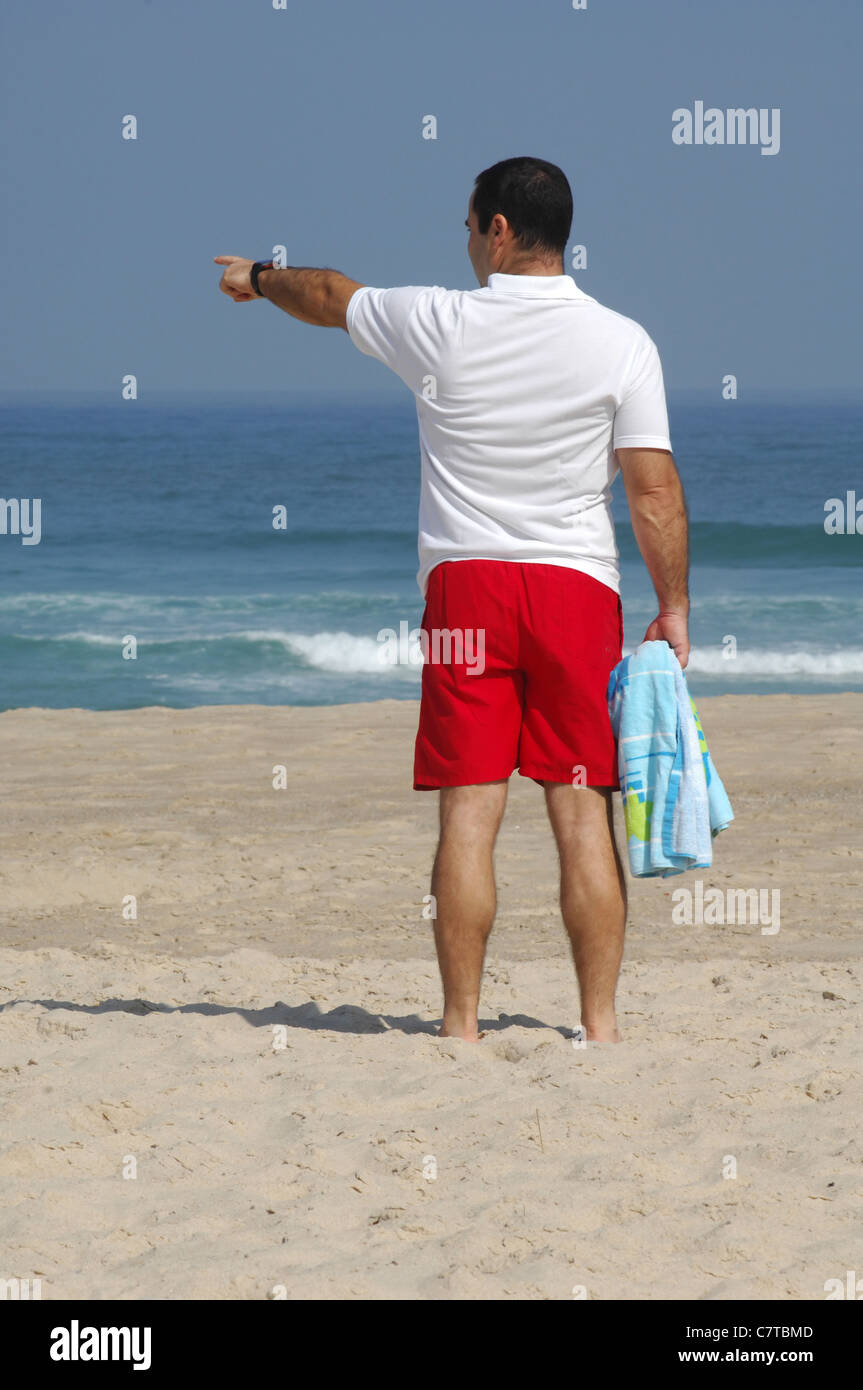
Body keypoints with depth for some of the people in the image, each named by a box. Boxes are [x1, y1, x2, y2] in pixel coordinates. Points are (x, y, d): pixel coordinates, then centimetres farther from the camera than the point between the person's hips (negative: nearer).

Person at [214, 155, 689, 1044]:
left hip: (465, 585, 0)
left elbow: (331, 298, 19)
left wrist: (258, 278, 39)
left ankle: (460, 1027, 0)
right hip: (580, 588, 1)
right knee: (583, 817, 0)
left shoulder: (439, 324, -1)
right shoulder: (622, 343, -1)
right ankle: (600, 1025, -2)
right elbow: (654, 491, -4)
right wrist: (674, 608, 4)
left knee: (469, 816, 0)